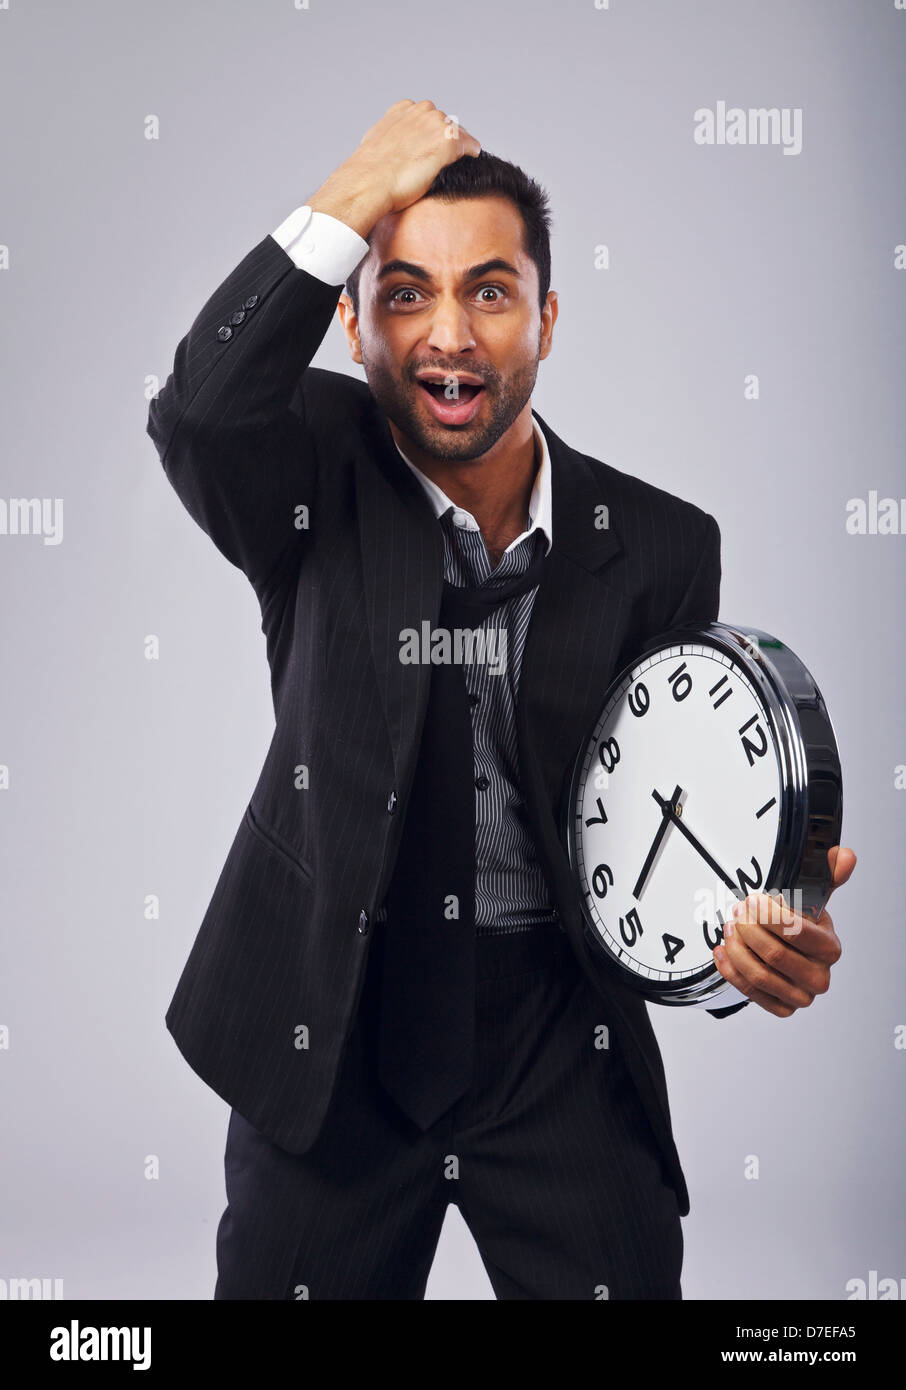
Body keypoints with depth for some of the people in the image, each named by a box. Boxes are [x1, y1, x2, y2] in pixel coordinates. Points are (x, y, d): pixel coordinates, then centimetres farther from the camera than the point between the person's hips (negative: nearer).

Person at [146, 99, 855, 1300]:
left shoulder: (660, 546, -5)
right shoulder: (319, 486, -9)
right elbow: (197, 412, -31)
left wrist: (750, 931, -23)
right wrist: (355, 197, -27)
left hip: (567, 1062, 1)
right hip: (330, 1040, 0)